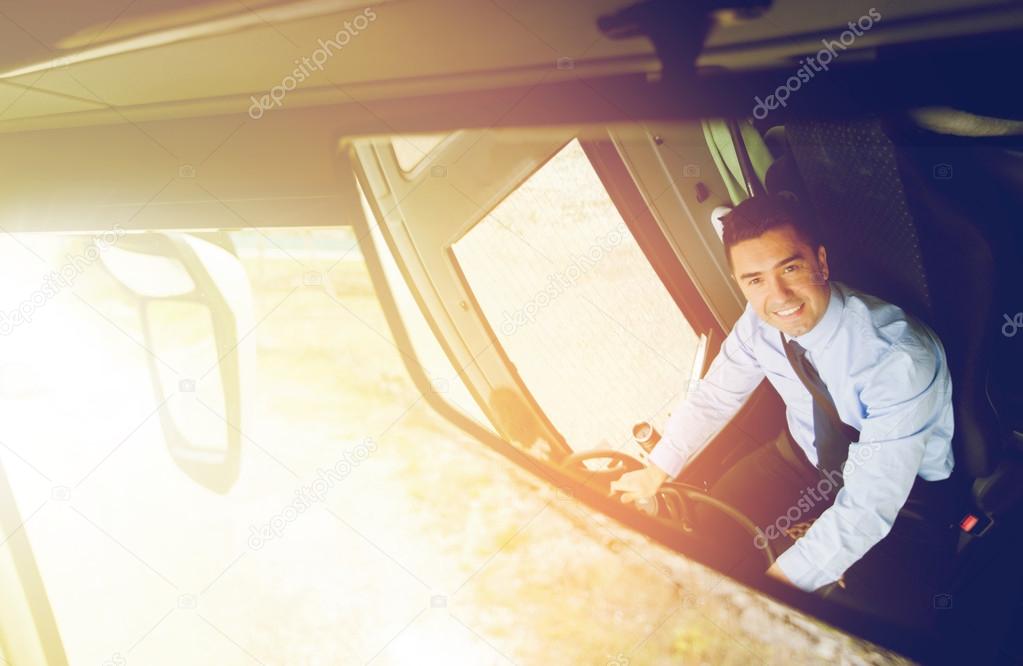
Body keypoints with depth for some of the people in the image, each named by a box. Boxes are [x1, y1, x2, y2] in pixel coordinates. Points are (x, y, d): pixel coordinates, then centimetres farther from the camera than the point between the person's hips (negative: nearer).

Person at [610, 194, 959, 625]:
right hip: (807, 454, 6)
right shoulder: (760, 323, -17)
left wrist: (781, 582, -38)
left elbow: (869, 504, -35)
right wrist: (655, 472, -7)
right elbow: (712, 398, 0)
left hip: (905, 485, -5)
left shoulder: (900, 358, -35)